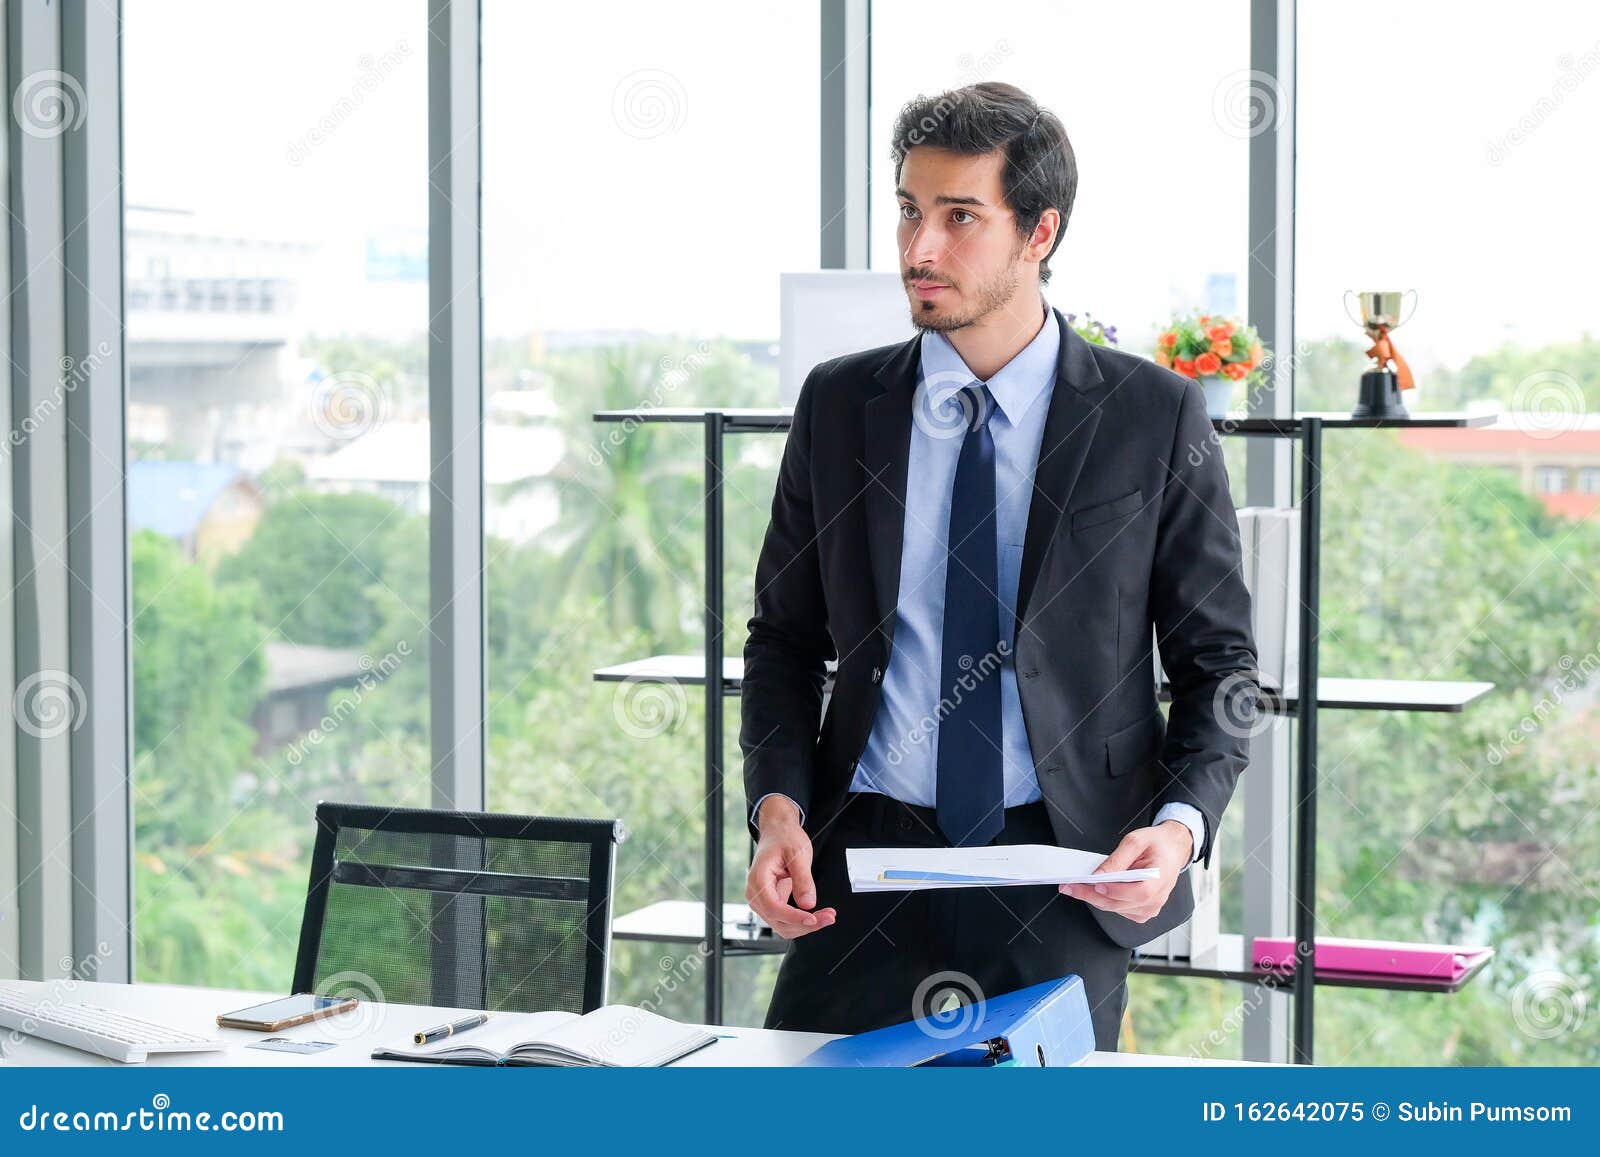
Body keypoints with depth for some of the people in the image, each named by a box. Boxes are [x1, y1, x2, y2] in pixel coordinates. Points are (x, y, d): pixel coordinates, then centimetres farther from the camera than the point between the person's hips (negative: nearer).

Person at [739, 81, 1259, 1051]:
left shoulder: (1155, 415, -1)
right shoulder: (838, 405, 7)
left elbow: (1219, 659, 2)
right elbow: (785, 637, 11)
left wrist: (1181, 824, -14)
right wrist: (778, 808, -5)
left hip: (1070, 866, -2)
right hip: (866, 860, 2)